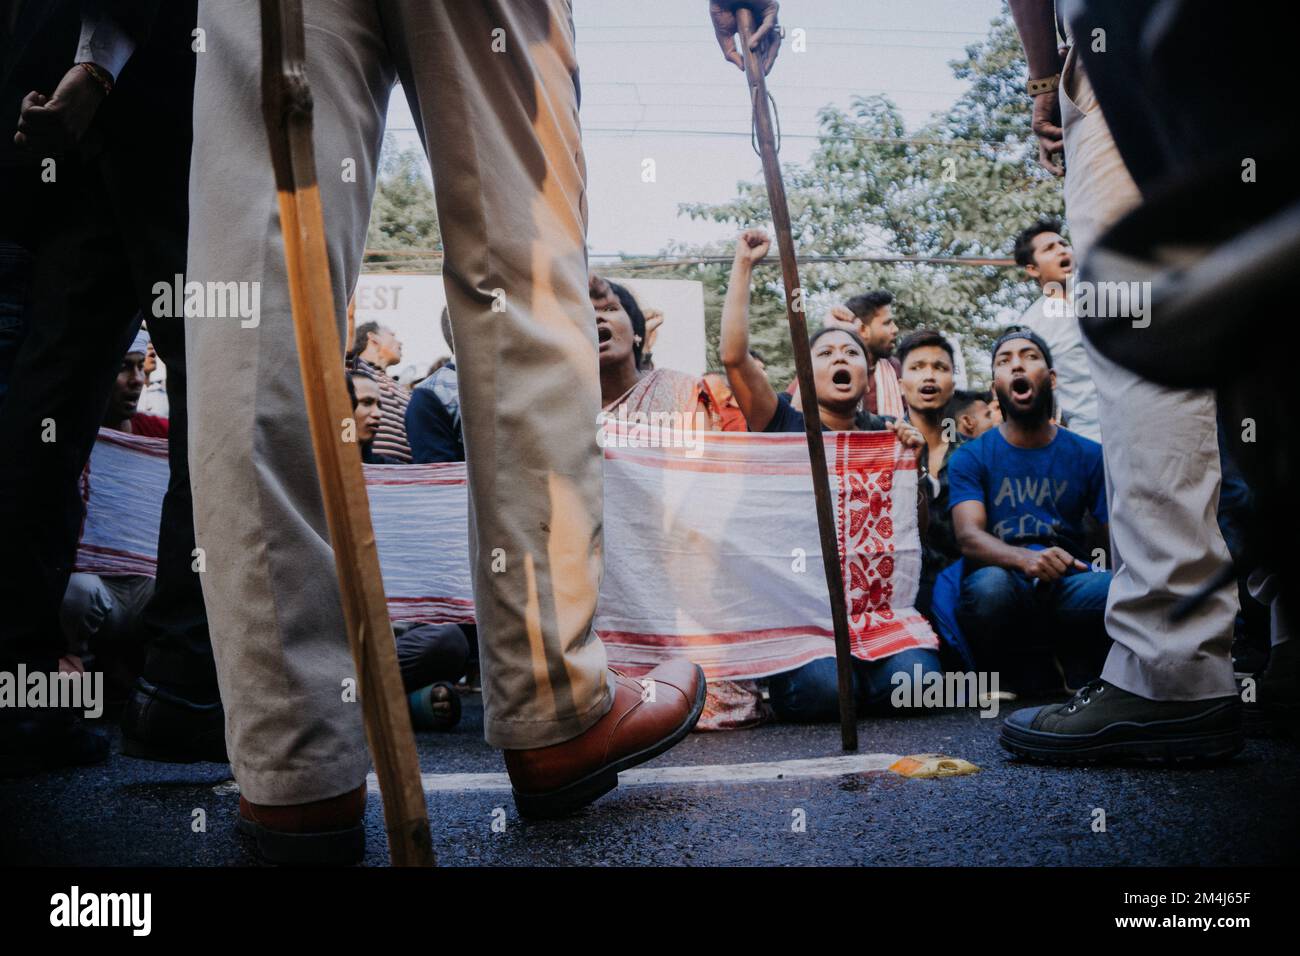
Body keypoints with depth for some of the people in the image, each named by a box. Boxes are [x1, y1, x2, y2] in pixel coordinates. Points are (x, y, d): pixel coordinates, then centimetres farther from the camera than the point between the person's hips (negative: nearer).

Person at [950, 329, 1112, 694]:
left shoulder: (1089, 455, 12)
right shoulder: (970, 458, 6)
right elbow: (968, 537, -10)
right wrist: (1026, 559, -31)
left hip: (1070, 585, 1)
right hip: (1007, 584, -1)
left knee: (1112, 589, -33)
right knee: (989, 585, -37)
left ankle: (1080, 670, 0)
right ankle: (1028, 677, -5)